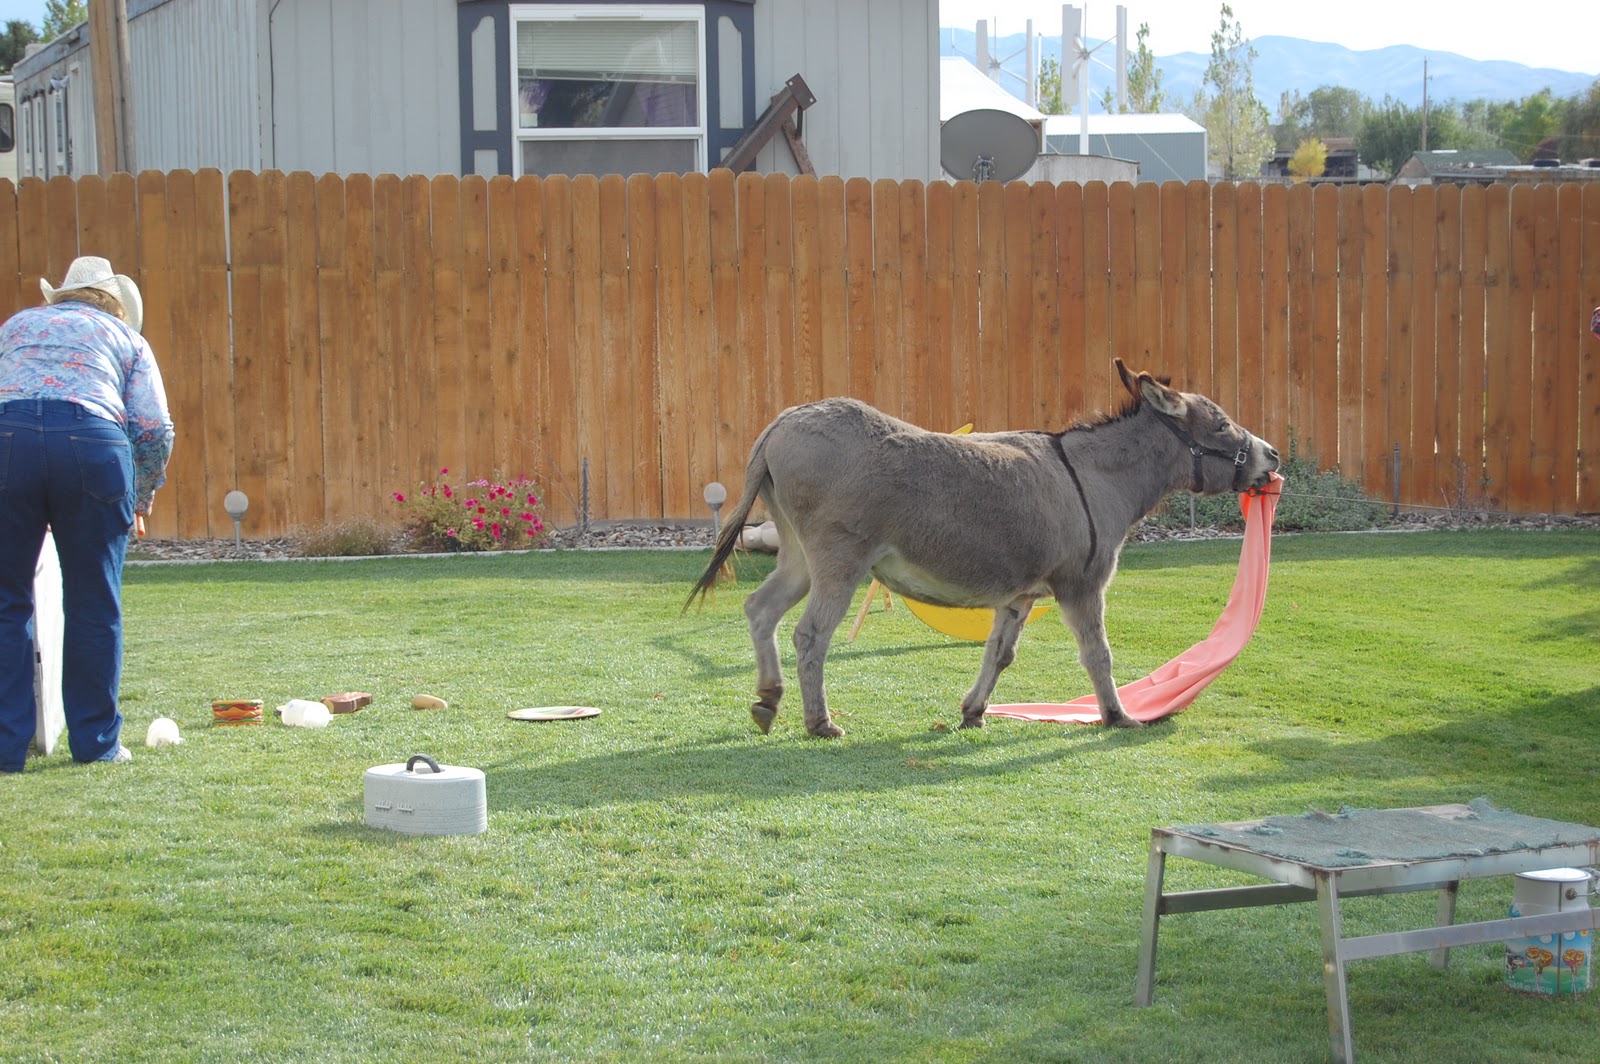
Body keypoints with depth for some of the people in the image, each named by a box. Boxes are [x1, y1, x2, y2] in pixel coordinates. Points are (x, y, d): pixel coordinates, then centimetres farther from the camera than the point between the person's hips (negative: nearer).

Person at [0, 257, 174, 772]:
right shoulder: (125, 338, 24)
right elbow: (155, 429, 12)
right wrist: (142, 497, 25)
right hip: (93, 441, -1)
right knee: (93, 607, 9)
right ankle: (95, 742, 14)